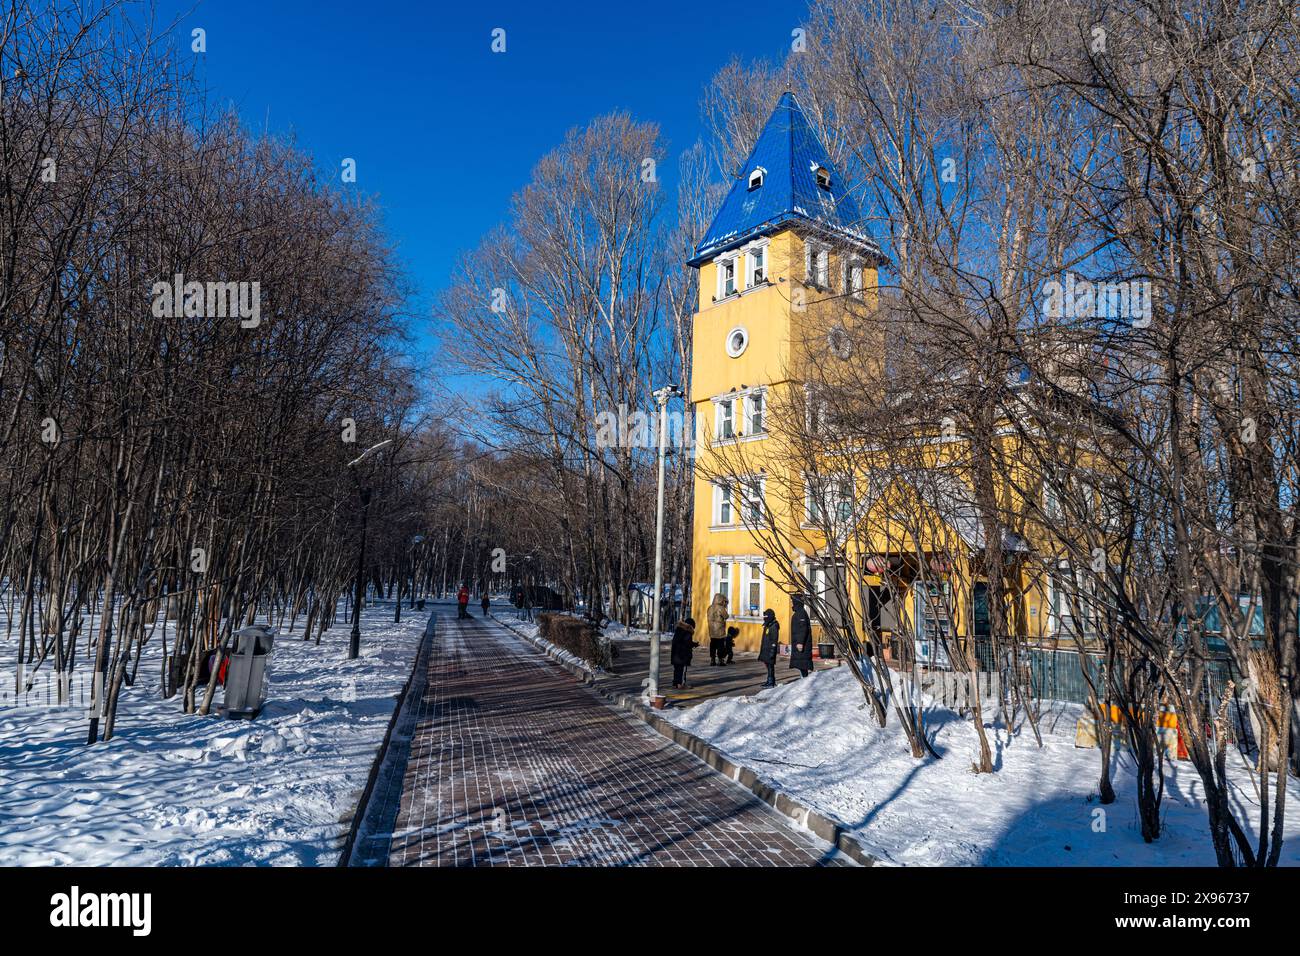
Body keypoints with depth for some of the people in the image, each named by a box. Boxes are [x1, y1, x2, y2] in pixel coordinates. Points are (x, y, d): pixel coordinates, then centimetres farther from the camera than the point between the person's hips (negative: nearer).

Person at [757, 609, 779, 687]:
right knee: (768, 665, 13)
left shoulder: (774, 626, -14)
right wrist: (762, 649, 23)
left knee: (770, 665, -6)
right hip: (766, 649, 9)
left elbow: (774, 640, -18)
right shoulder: (767, 626, 15)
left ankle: (771, 682, -2)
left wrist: (772, 650, -21)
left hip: (770, 649, -9)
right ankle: (770, 681, 21)